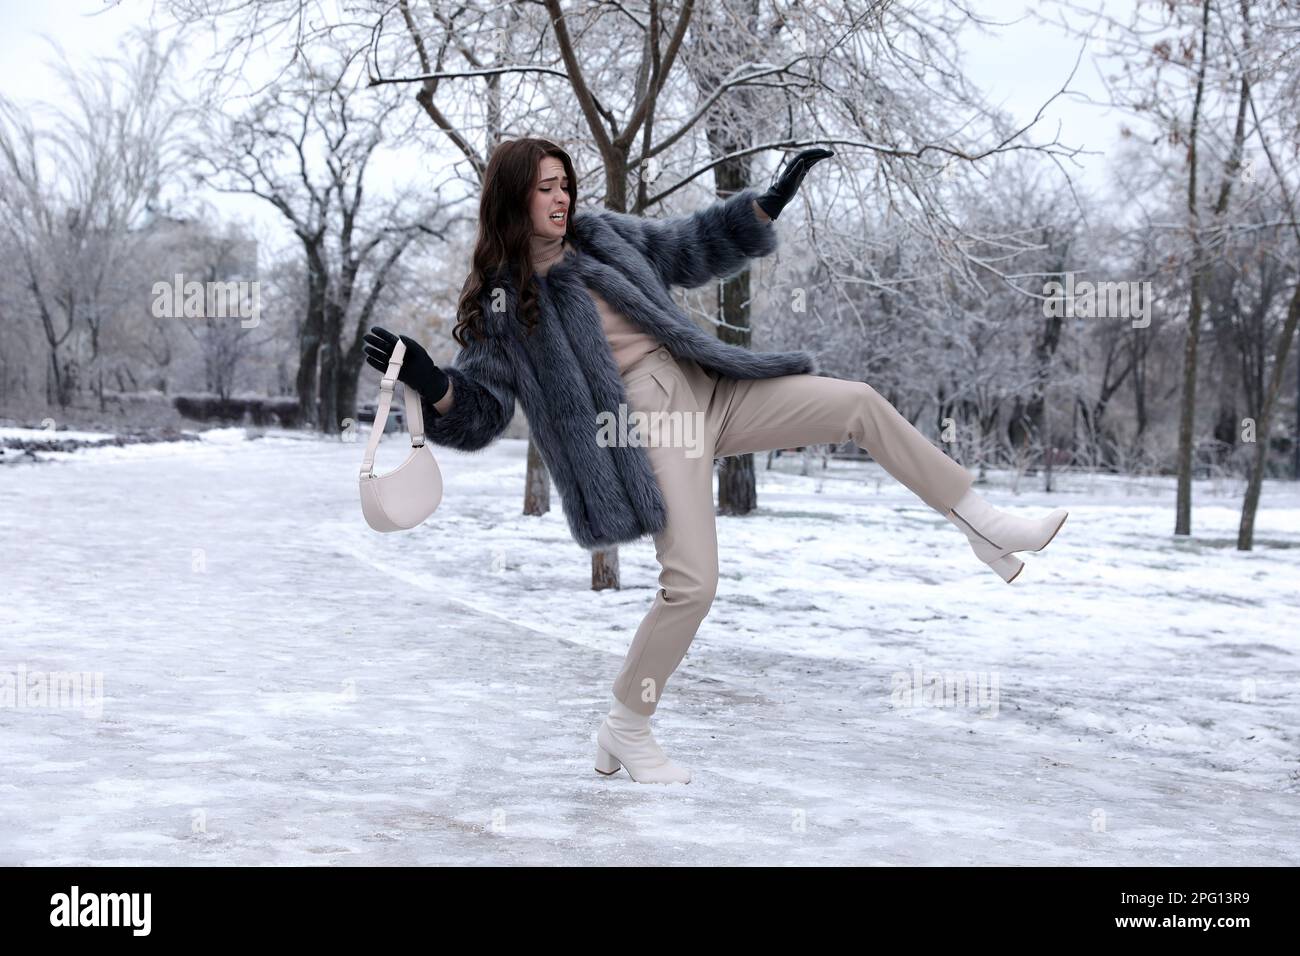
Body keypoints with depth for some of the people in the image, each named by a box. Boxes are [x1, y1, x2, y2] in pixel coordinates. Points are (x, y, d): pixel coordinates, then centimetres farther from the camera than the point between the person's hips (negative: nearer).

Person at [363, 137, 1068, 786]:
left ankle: (984, 528, 12)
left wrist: (767, 205, 12)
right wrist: (433, 384, -25)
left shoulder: (600, 235, 14)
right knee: (691, 583, -18)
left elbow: (692, 248, 23)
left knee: (859, 404, 0)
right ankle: (624, 731, 5)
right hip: (645, 427, -6)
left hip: (709, 388, 6)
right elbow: (478, 413, -4)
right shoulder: (497, 304, -1)